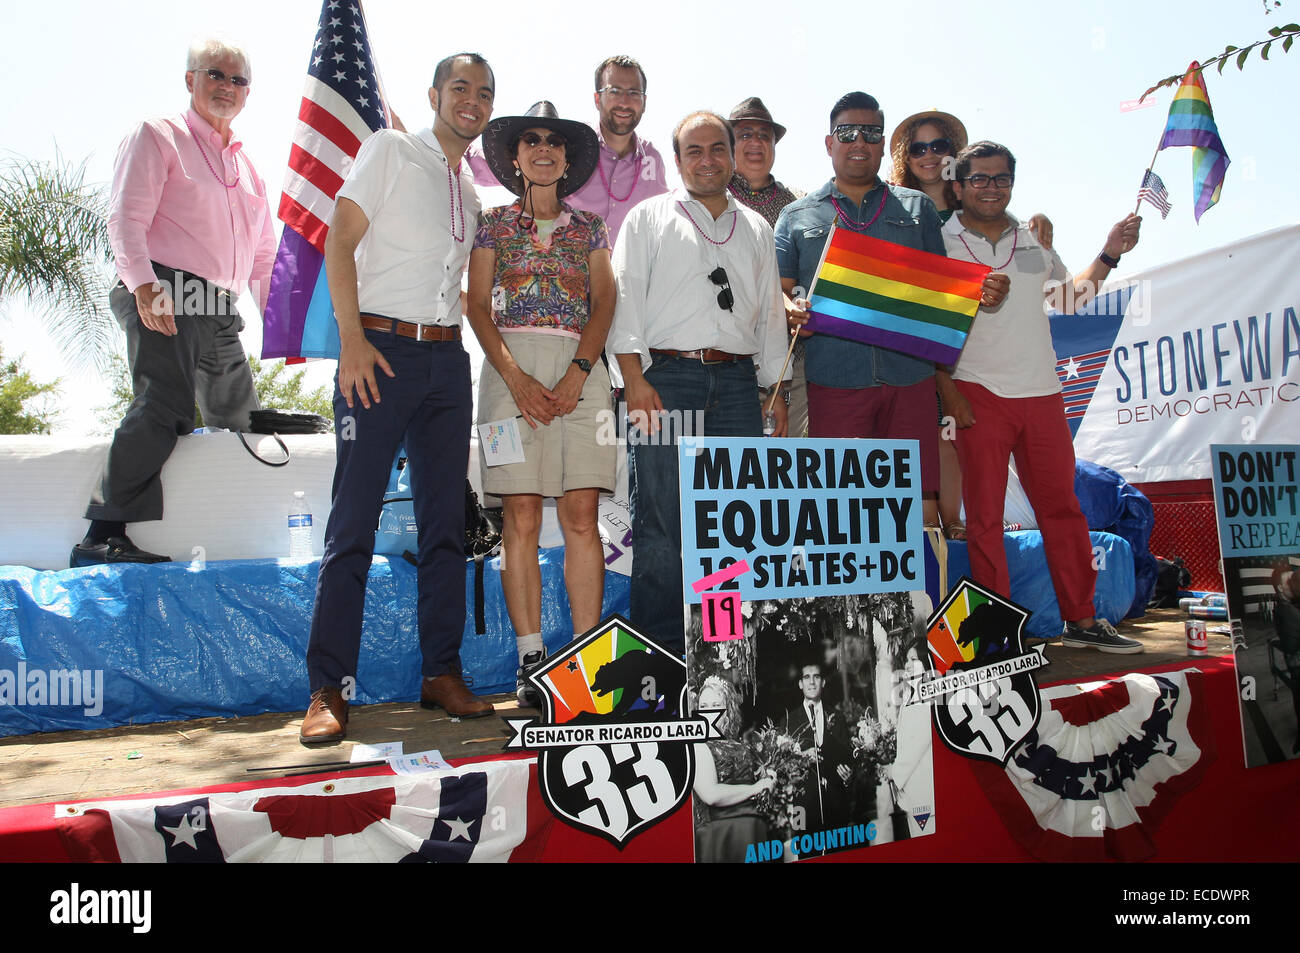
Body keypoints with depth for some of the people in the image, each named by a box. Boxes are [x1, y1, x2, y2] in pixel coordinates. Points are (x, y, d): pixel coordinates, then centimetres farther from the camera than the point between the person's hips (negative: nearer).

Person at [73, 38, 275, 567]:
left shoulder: (246, 165, 25)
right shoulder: (157, 136, 5)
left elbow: (263, 251, 27)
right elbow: (126, 217, -6)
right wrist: (143, 285, -20)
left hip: (220, 310, 8)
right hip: (165, 297, -7)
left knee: (241, 422, 5)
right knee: (164, 409, -22)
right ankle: (101, 535, -17)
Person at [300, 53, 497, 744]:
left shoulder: (471, 192, 22)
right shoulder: (390, 149, 4)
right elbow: (339, 242, -6)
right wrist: (353, 339, -15)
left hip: (447, 357, 6)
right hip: (382, 349, -6)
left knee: (446, 523, 5)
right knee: (353, 524, -6)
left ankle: (441, 673, 13)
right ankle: (328, 688, -1)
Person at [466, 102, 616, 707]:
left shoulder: (589, 227, 18)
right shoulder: (494, 224, 14)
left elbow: (604, 301, 7)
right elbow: (479, 306, 5)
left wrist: (578, 371, -9)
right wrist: (516, 376, -10)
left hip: (581, 367, 1)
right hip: (512, 364, -1)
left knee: (581, 514, -6)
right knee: (522, 515, -6)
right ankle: (530, 658, 0)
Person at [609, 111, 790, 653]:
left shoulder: (756, 230, 22)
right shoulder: (649, 218, 11)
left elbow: (770, 312, 21)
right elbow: (624, 297, 1)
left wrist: (777, 390, 14)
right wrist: (635, 378, -10)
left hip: (737, 381, 4)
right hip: (666, 375, -3)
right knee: (661, 518, -6)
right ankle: (661, 648, 3)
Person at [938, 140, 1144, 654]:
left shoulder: (1033, 239, 15)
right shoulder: (941, 243, 1)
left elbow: (1071, 294, 29)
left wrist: (1110, 253, 15)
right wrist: (947, 391, -11)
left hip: (1041, 391, 5)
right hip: (978, 394, -4)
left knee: (1062, 506, 9)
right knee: (984, 515, 0)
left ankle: (1081, 621, 19)